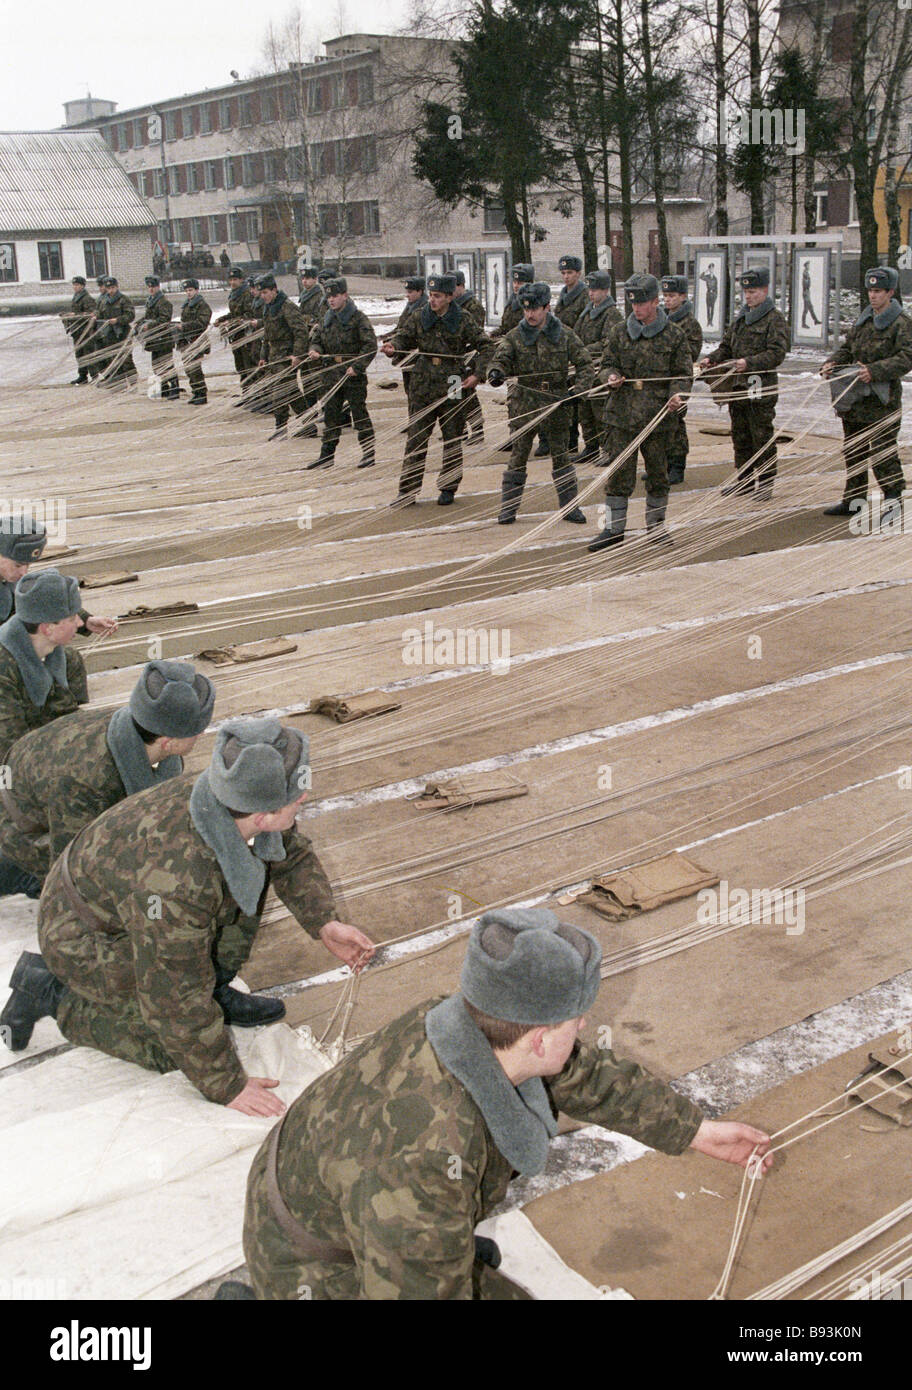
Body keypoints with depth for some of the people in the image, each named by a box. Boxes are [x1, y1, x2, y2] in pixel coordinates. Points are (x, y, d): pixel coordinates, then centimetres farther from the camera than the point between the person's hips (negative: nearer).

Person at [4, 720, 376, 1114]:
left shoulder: (237, 802, -21)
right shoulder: (178, 880, -42)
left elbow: (293, 856, 3)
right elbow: (174, 1002, -31)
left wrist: (324, 924, -9)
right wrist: (227, 1086, -20)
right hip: (89, 937, -7)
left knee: (259, 863, -4)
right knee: (180, 1046, -4)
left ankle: (215, 990, 8)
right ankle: (53, 993, 6)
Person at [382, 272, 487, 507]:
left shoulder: (464, 320, -3)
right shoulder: (418, 318, 3)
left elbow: (484, 347, 1)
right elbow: (404, 337, 4)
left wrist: (476, 375, -7)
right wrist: (393, 347, -19)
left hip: (452, 388, -2)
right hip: (422, 387, 2)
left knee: (452, 440, 8)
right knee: (415, 440, 2)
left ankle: (448, 488, 21)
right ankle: (408, 490, 7)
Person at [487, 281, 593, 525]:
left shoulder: (565, 335, 0)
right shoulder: (515, 336, 0)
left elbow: (585, 364, 4)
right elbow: (502, 358, -9)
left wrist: (579, 389, -10)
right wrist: (496, 372, -33)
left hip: (557, 404, 0)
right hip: (526, 404, 0)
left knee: (561, 456, 9)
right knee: (518, 456, 2)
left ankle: (569, 506, 18)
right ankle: (508, 508, 10)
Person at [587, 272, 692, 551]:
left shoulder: (674, 335, 2)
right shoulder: (619, 333, 8)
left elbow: (683, 373, 5)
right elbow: (607, 364, 15)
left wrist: (677, 394, -14)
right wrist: (611, 377, -9)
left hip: (658, 416, -1)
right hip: (622, 415, 1)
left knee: (658, 471, 9)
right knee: (618, 472, 0)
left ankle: (656, 524, 23)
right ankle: (614, 527, 8)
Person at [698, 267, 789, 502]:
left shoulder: (775, 319, -7)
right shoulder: (740, 318, 16)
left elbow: (777, 353, -16)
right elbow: (726, 346, 20)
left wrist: (749, 363, -28)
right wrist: (712, 359, 0)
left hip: (761, 387, -7)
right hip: (738, 386, 7)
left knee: (762, 438, -2)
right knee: (740, 436, 13)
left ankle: (765, 484, 6)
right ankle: (744, 479, 24)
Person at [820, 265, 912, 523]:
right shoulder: (863, 320, 14)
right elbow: (847, 348, 18)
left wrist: (874, 371, -27)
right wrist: (831, 363, -2)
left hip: (882, 399, -7)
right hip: (856, 397, 8)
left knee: (883, 452, -8)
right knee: (853, 450, 14)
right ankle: (854, 499, 26)